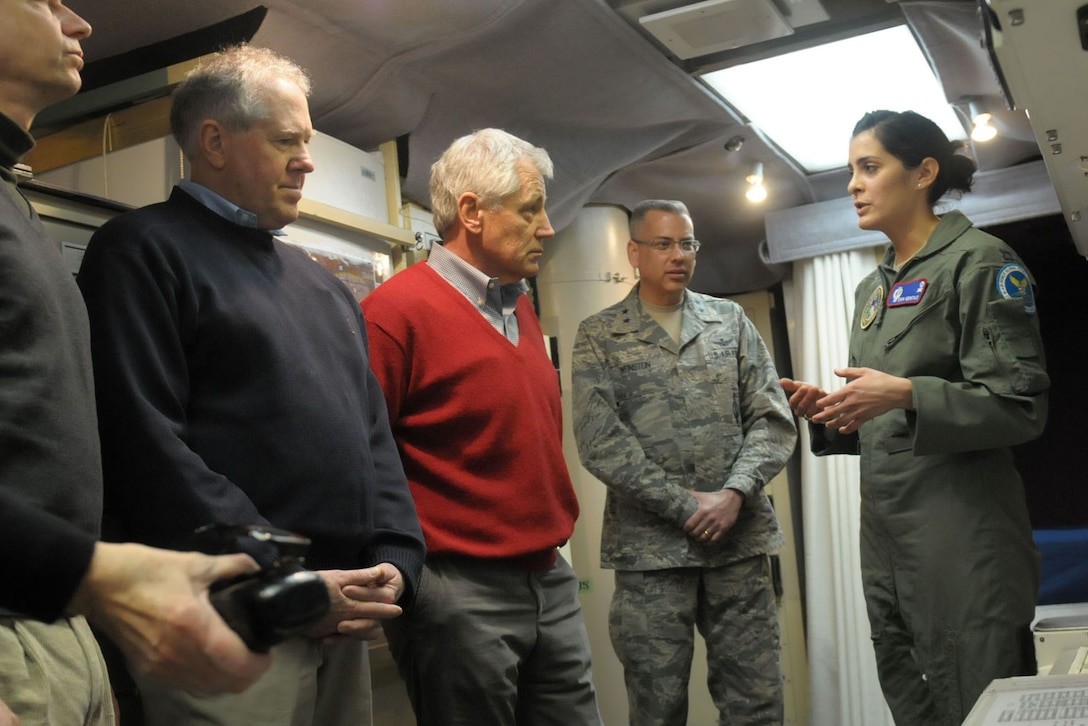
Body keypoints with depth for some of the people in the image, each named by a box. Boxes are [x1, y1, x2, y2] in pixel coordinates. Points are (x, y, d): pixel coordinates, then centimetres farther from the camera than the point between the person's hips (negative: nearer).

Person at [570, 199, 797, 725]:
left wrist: (734, 494, -10)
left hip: (740, 540, 2)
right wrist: (684, 505, -12)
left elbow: (773, 420, 5)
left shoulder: (732, 321, 11)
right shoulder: (598, 337, 3)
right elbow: (601, 442, -7)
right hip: (650, 546, -2)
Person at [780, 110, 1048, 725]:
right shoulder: (872, 290, 17)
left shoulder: (979, 262, -5)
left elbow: (1022, 406, -11)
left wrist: (907, 394, -23)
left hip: (963, 544, -7)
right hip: (887, 543, 7)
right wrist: (826, 412, 1)